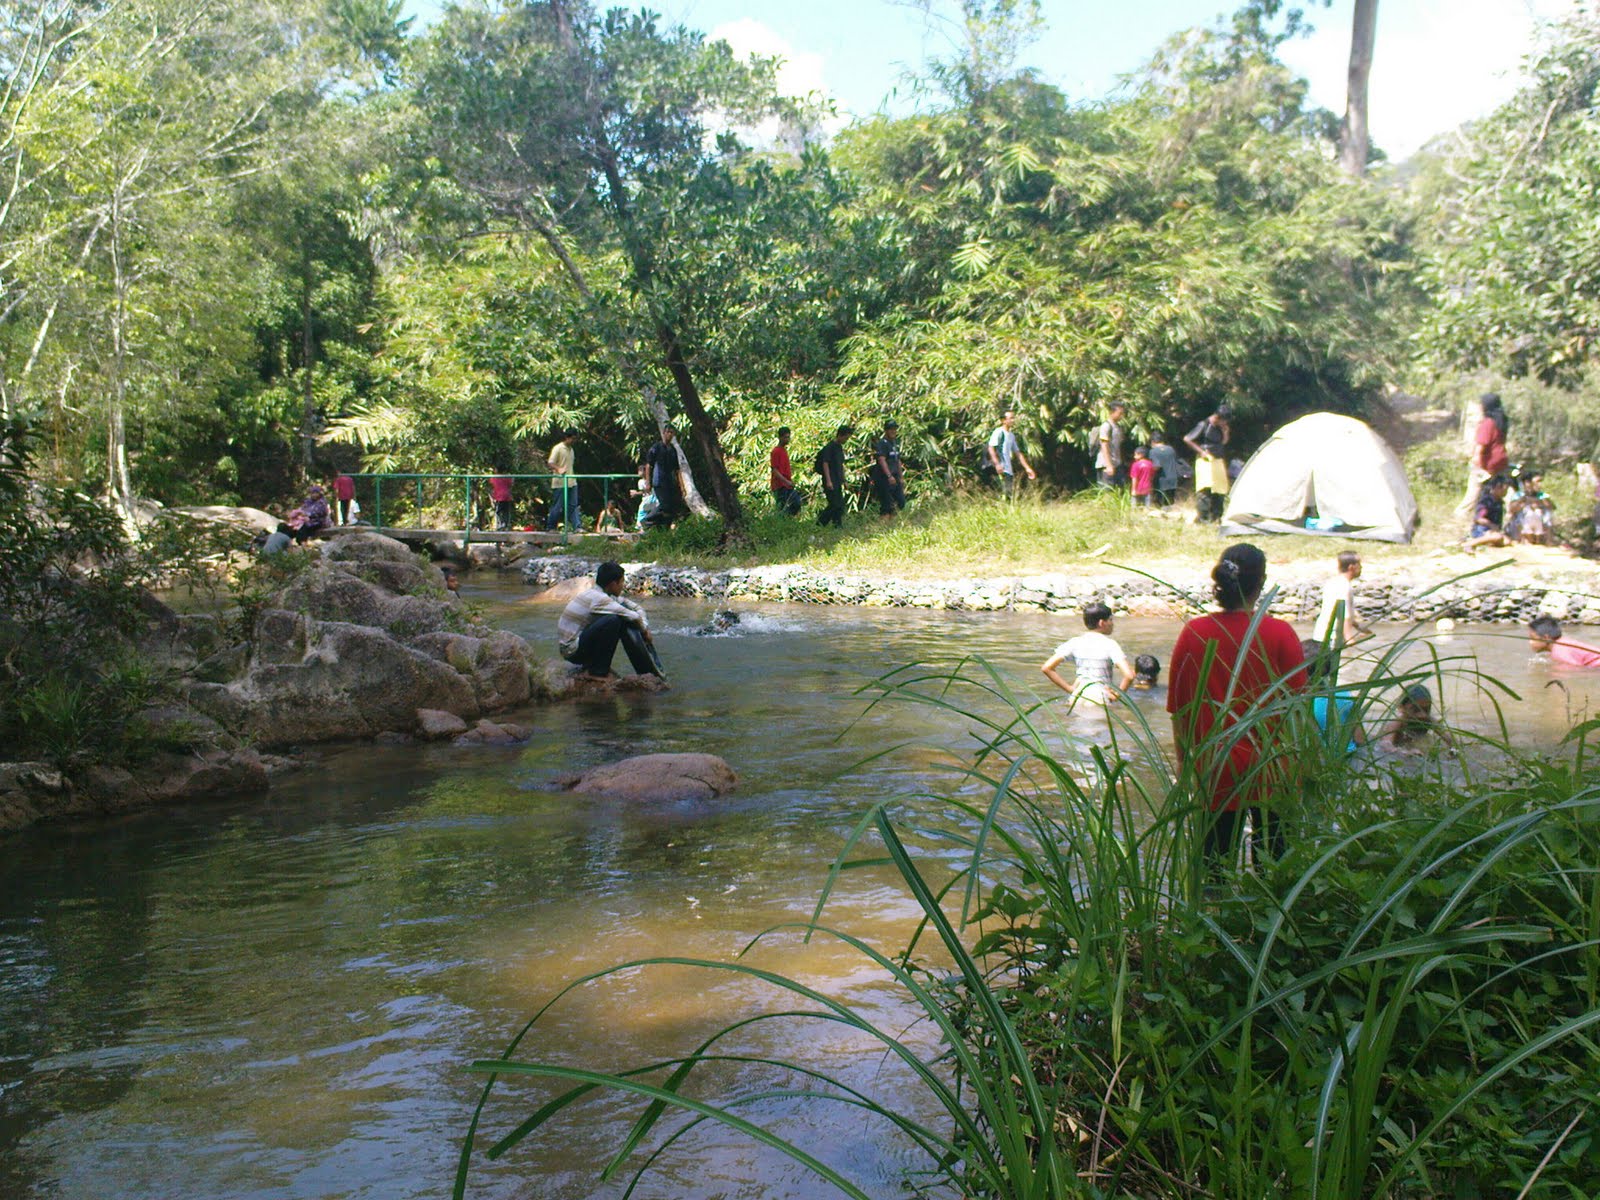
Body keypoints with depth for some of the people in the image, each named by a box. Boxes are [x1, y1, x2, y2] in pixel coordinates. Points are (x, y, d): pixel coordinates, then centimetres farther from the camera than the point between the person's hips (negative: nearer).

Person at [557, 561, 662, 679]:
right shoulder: (597, 598, -21)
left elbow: (636, 608, 12)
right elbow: (635, 618, -22)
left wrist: (645, 628, -3)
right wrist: (645, 631, -4)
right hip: (572, 650, -9)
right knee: (613, 620, -26)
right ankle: (598, 671, -16)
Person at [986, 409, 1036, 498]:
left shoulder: (1011, 435, 21)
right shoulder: (999, 432, -5)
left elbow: (1018, 453, 26)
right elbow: (990, 448, -17)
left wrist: (1027, 468, 22)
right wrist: (997, 464, -28)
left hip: (1009, 471, 9)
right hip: (1001, 470, -9)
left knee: (1012, 497, 5)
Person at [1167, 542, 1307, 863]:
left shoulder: (1193, 633, -7)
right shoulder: (1280, 633, -10)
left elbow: (1178, 708, 0)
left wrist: (1183, 757, 13)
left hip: (1214, 769, 1)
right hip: (1270, 766, -1)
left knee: (1217, 854, 10)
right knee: (1272, 852, 13)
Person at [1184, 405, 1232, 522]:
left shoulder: (1221, 427, 7)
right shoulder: (1204, 425, -11)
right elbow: (1186, 439, -9)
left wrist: (1225, 433, -1)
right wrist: (1201, 451, -11)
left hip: (1218, 460, 7)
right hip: (1205, 460, -7)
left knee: (1219, 488, 6)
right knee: (1205, 488, -15)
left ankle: (1215, 516, 13)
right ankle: (1203, 516, -15)